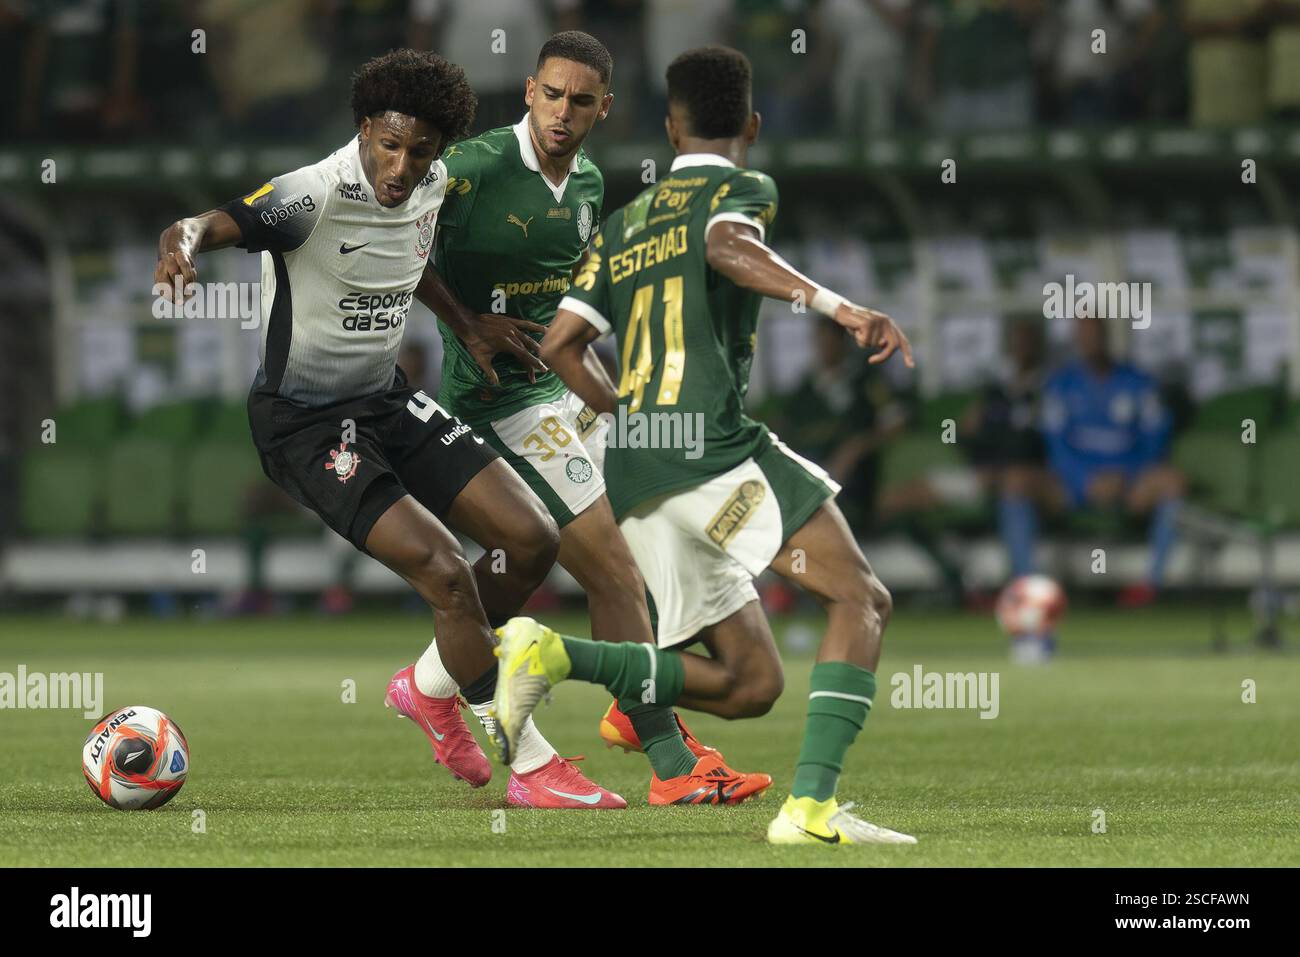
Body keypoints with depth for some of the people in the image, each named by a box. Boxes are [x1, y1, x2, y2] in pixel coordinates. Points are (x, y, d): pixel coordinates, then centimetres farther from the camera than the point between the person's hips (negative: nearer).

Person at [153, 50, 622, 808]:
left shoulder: (433, 184, -1)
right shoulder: (318, 195, -24)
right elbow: (219, 223, -40)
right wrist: (183, 241, -62)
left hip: (388, 400, 8)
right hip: (305, 423, -8)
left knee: (534, 542, 1)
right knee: (447, 573, -18)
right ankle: (532, 766, -4)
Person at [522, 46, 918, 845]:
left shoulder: (624, 224, 25)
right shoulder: (740, 189, 6)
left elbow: (561, 344, 18)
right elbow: (728, 246, -18)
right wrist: (839, 306, -27)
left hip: (634, 475, 7)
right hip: (712, 442, -7)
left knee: (748, 683, 8)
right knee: (861, 599, -5)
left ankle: (556, 656, -8)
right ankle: (812, 804, -23)